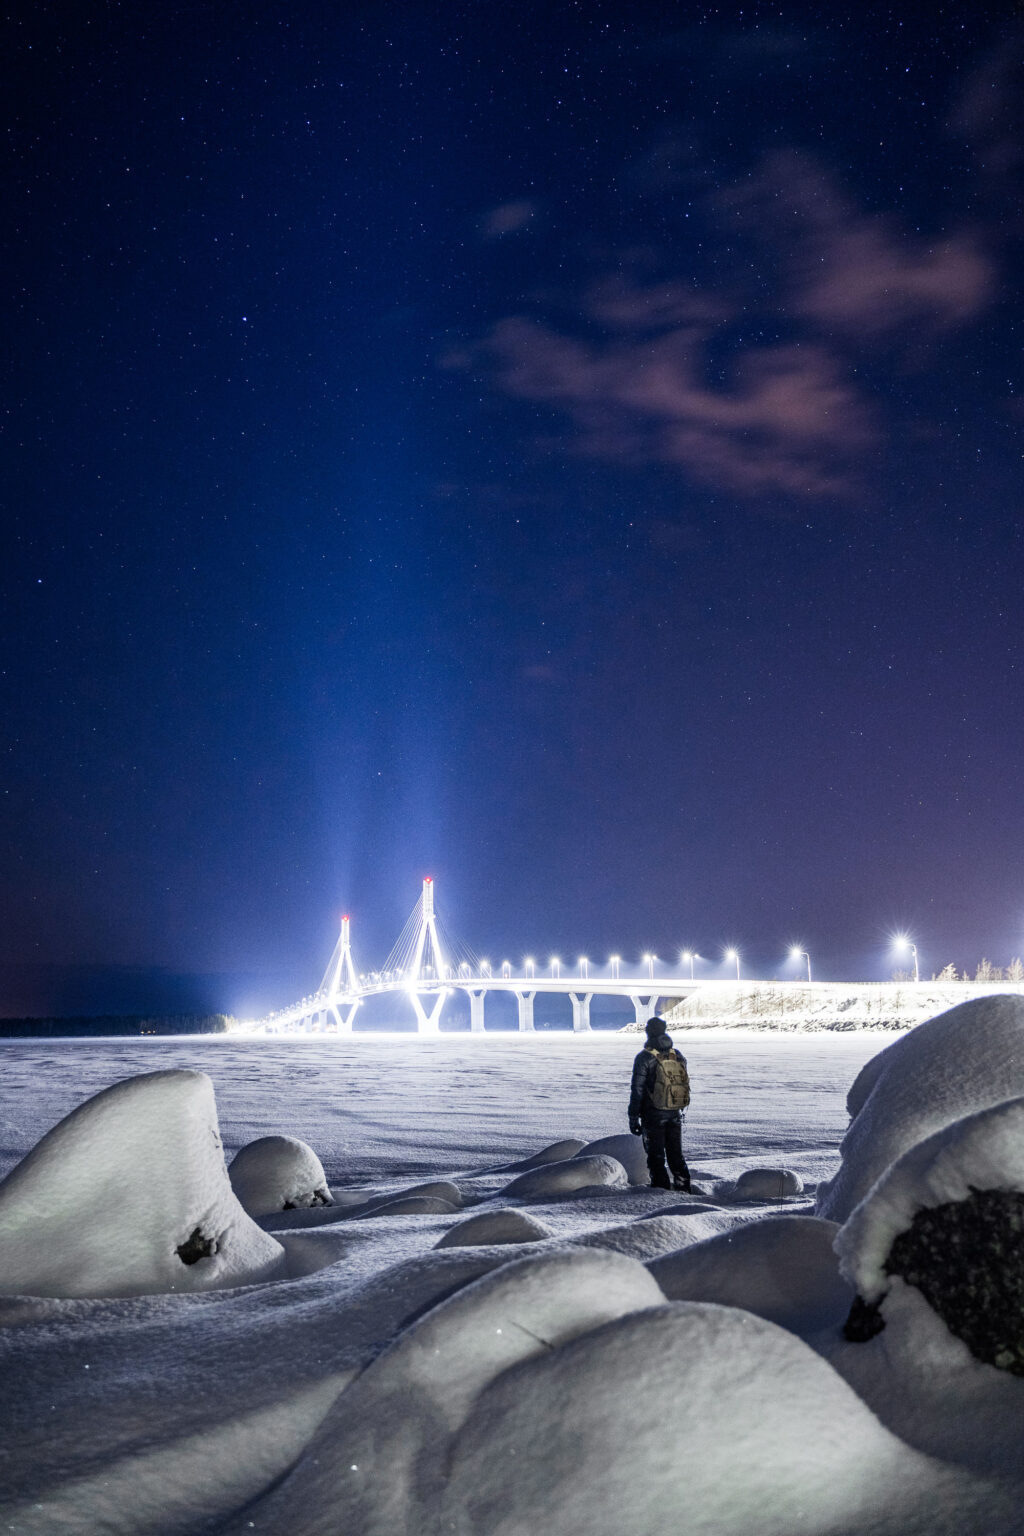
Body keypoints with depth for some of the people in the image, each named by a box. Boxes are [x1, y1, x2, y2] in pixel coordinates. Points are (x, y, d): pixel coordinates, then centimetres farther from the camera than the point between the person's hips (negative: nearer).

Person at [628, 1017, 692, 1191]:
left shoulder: (645, 1058, -12)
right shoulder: (678, 1056, 5)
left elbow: (637, 1090, -13)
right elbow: (685, 1084, 11)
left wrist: (633, 1118, -8)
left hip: (653, 1115, -5)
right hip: (676, 1114, 5)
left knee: (656, 1156, 2)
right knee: (676, 1154, 15)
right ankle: (683, 1189, 16)